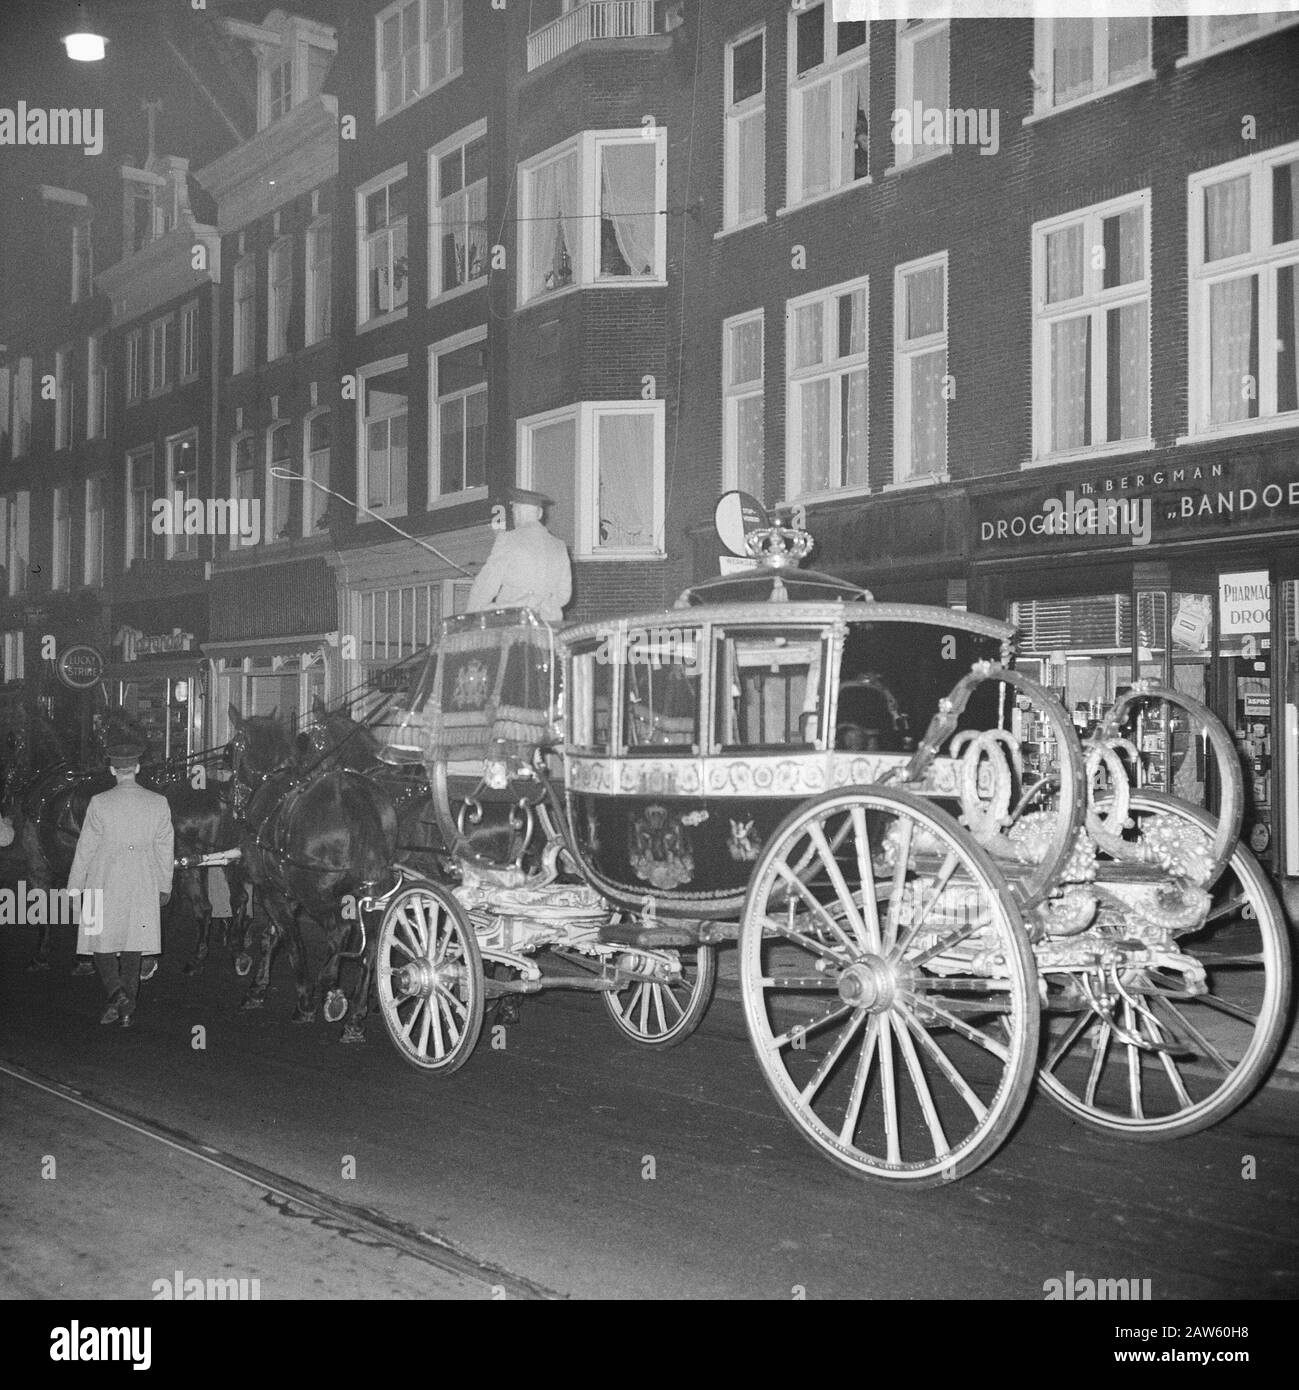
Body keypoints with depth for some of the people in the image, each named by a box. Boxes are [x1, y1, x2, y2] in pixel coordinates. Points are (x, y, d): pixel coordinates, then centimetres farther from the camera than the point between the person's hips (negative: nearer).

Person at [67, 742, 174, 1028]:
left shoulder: (100, 803, -9)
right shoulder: (158, 803, -1)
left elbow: (86, 848, -5)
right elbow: (166, 848, 5)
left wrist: (75, 887, 5)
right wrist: (164, 886, 16)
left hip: (105, 888, -3)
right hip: (143, 888, 3)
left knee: (102, 943, 9)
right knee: (133, 947, 11)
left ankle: (116, 991, -14)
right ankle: (127, 1009, 13)